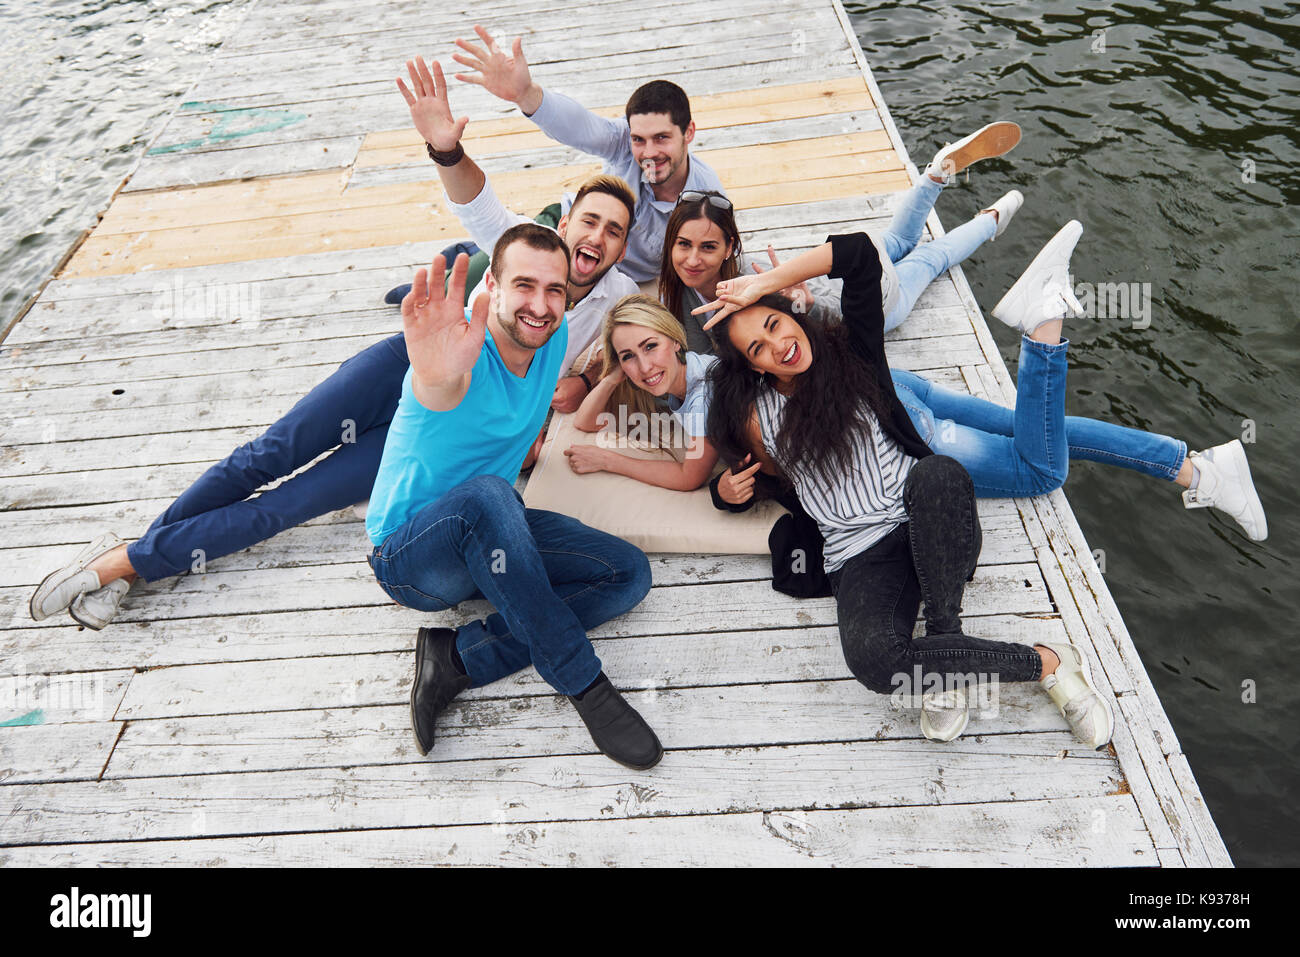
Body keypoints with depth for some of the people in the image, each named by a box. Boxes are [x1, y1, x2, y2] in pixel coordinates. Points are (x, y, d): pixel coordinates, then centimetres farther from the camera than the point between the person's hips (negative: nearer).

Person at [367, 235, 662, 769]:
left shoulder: (554, 337, -3)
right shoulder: (463, 345, -24)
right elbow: (445, 390, -50)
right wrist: (437, 377, -72)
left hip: (486, 539, 7)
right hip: (407, 556, -7)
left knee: (629, 572, -8)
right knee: (485, 496, -39)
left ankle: (458, 656, -14)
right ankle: (583, 683, -27)